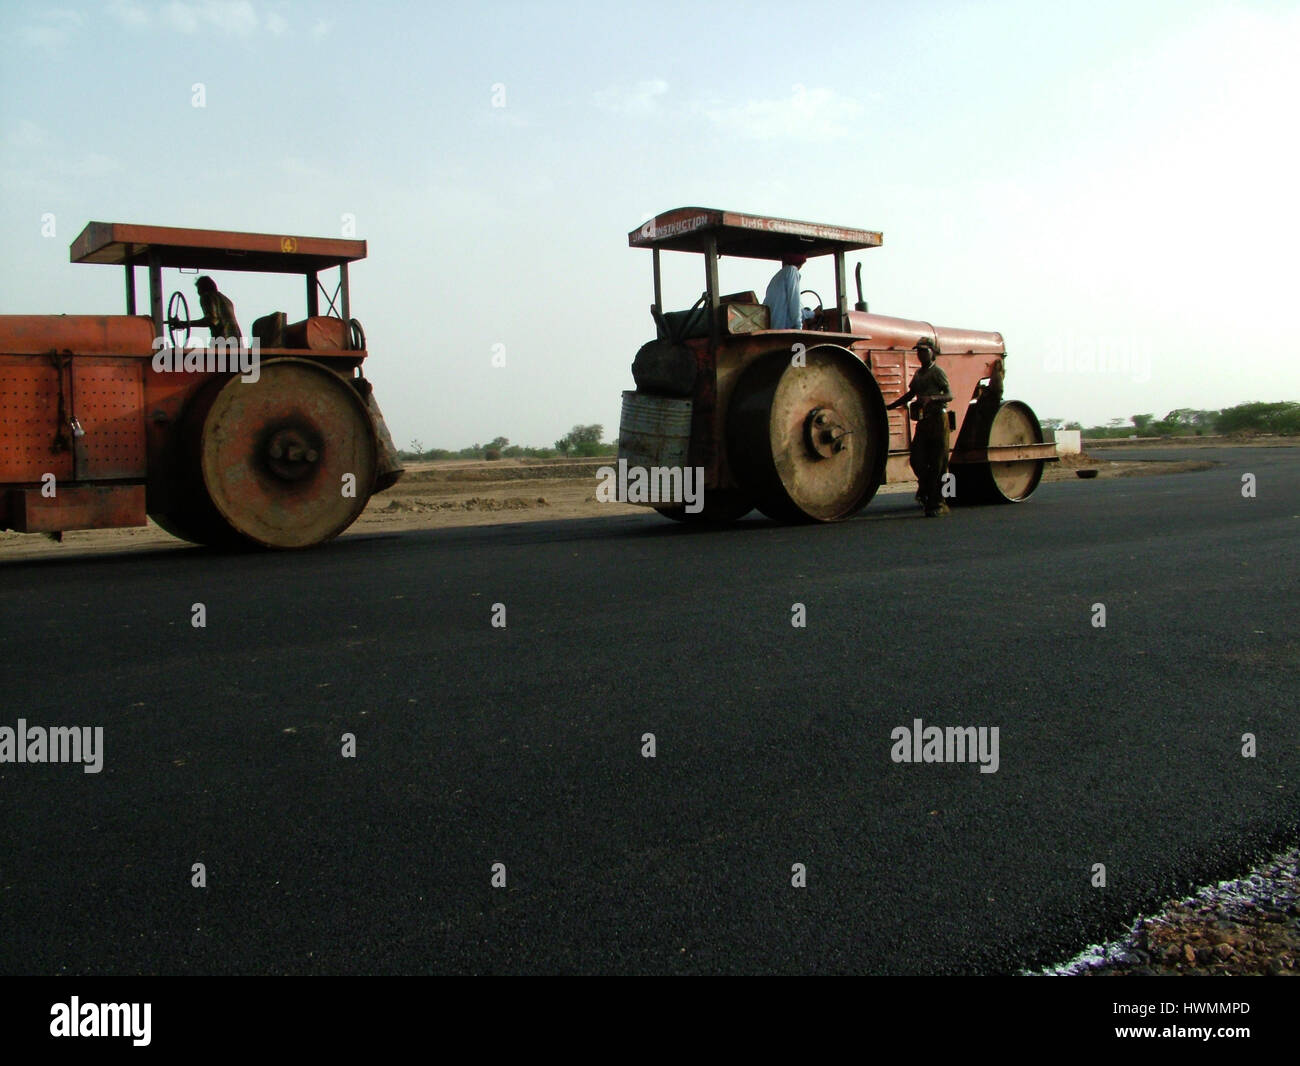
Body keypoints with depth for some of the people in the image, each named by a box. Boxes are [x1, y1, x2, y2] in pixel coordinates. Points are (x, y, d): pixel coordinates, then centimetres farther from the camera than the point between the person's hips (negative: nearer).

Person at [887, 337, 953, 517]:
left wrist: (931, 398, -31)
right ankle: (926, 488, 28)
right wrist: (889, 406, 27)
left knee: (937, 463, -4)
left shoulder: (937, 371, -5)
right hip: (923, 420, 7)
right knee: (917, 459, 2)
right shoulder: (918, 373, 18)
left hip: (938, 419, -7)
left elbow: (949, 395, -14)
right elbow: (910, 394, 30)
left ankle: (937, 503, -1)